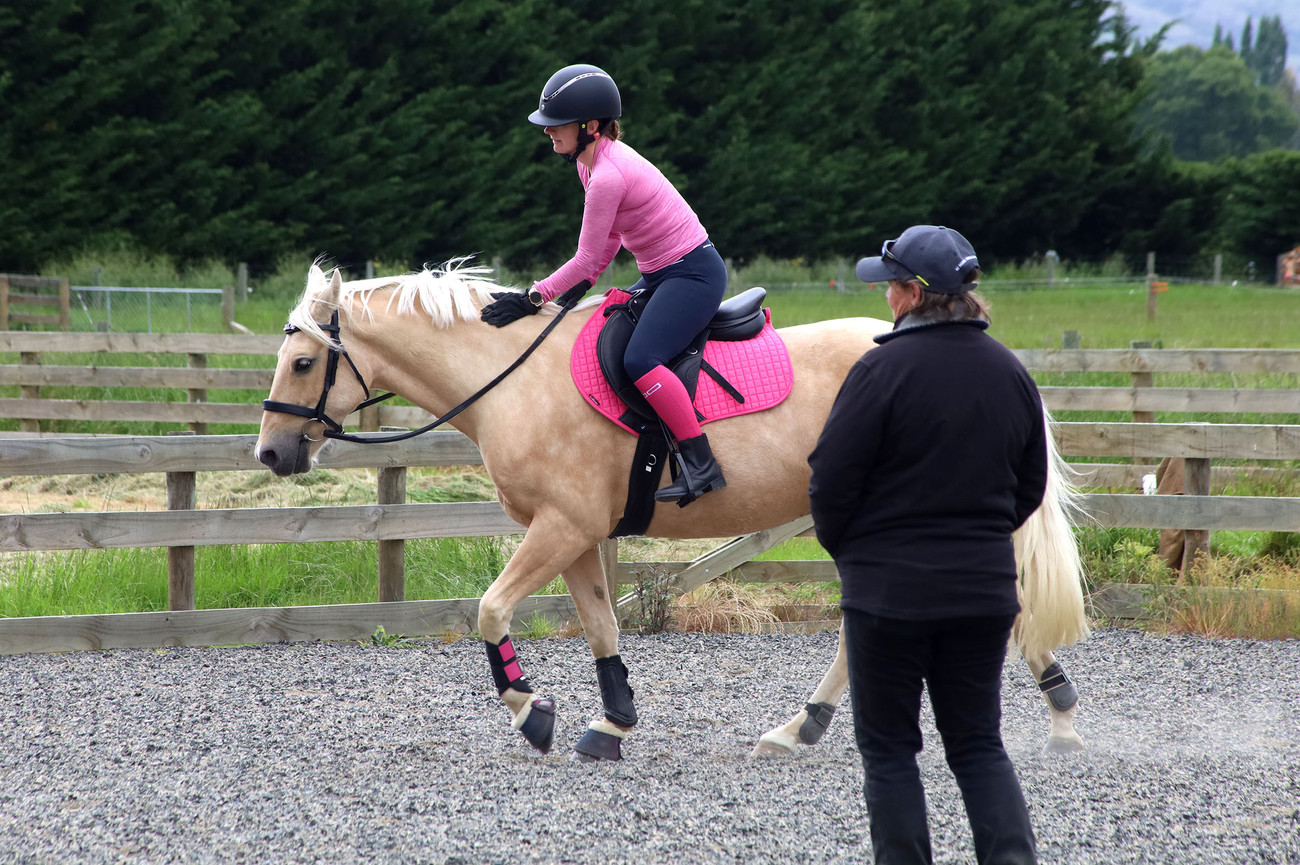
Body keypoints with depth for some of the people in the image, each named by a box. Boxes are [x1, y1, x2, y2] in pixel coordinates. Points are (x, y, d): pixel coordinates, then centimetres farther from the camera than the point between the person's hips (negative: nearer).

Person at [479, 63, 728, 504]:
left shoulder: (608, 176, -23)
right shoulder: (591, 161, 7)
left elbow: (587, 259, -19)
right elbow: (609, 237, 17)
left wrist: (532, 299, -13)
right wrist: (579, 288, 10)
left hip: (695, 273, -11)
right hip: (660, 275, 11)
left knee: (639, 359, -27)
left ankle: (700, 464, -25)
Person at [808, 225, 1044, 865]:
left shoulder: (885, 369, -15)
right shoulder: (1009, 373, 5)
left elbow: (832, 479, -12)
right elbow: (1031, 486, 13)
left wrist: (844, 549, 6)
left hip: (889, 589, -5)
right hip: (985, 589, 5)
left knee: (888, 746, 7)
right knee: (978, 744, 11)